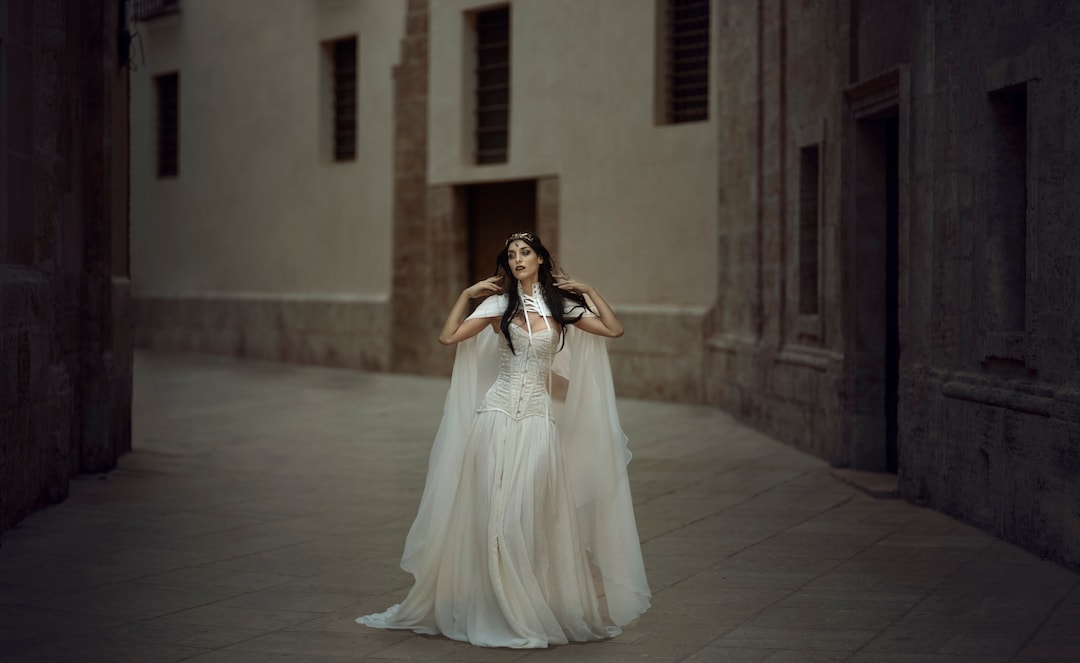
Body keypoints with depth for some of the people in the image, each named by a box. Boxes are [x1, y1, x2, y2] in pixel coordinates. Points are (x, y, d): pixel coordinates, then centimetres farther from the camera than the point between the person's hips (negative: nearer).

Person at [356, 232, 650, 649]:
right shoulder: (499, 304, 4)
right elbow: (448, 337, 0)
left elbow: (614, 330, 8)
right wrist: (465, 296, -2)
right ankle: (500, 611, 7)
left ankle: (535, 610, 12)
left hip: (538, 419, 1)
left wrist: (590, 292, 4)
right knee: (496, 512, -2)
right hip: (498, 415, -1)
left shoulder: (561, 306, 8)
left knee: (534, 515, 1)